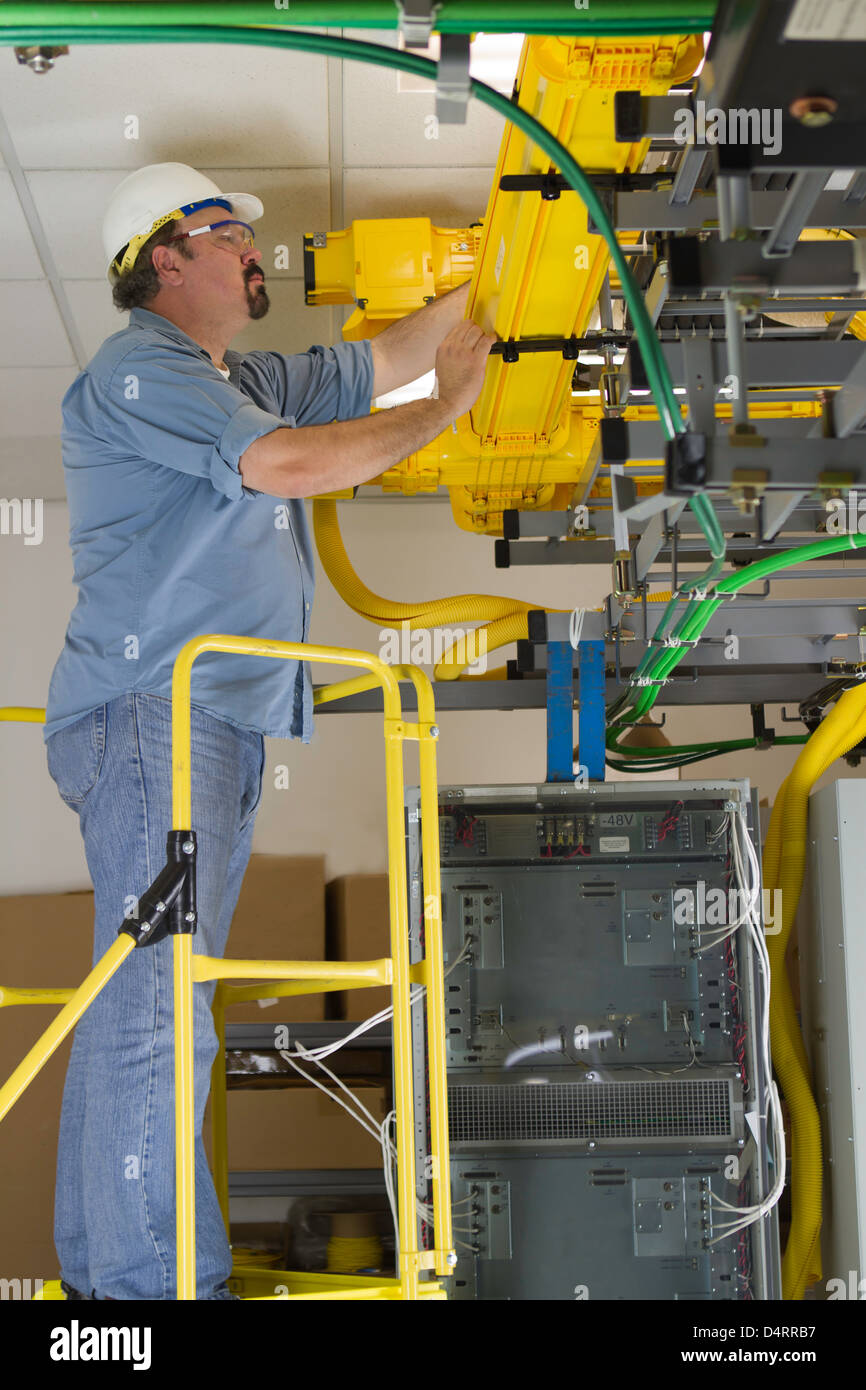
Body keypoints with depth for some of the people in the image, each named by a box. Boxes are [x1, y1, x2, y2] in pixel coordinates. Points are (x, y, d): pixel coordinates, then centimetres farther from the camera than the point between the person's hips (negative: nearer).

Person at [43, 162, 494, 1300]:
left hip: (219, 727, 10)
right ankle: (146, 1277, -9)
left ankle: (104, 1265, 15)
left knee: (154, 1001, 9)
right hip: (149, 713, -10)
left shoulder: (244, 381, 25)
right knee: (155, 1004, -12)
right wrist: (446, 409, -7)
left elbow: (376, 366, 33)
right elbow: (286, 463, -16)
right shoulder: (139, 371, -5)